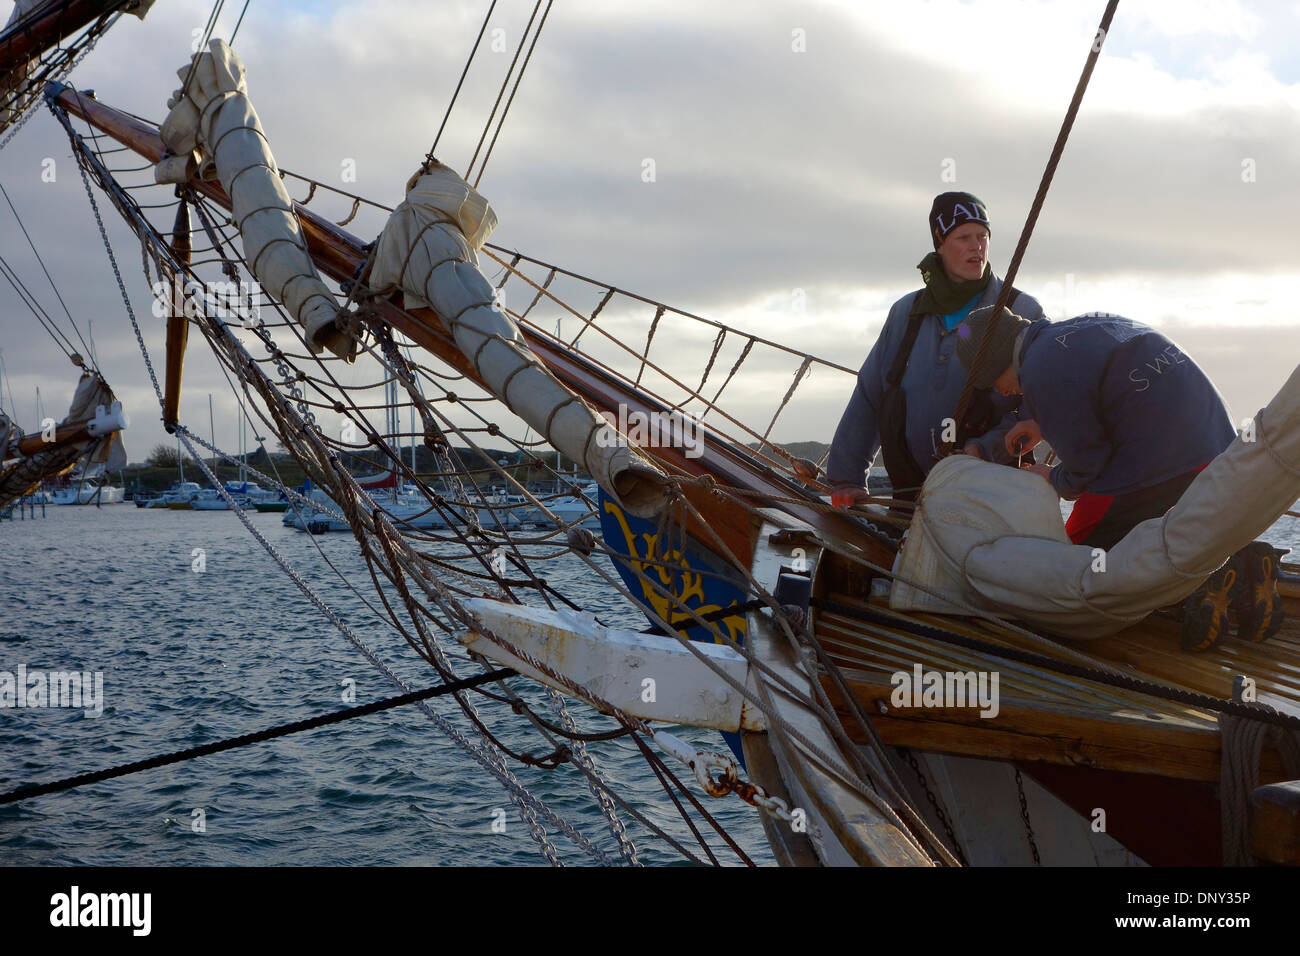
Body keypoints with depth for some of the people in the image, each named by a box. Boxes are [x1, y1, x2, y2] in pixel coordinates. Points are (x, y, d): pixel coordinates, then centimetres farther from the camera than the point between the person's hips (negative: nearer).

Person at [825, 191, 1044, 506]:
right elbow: (868, 397, 16)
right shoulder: (907, 313, 13)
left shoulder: (1022, 313, 3)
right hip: (912, 489, 3)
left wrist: (987, 450, -20)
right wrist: (846, 477, 12)